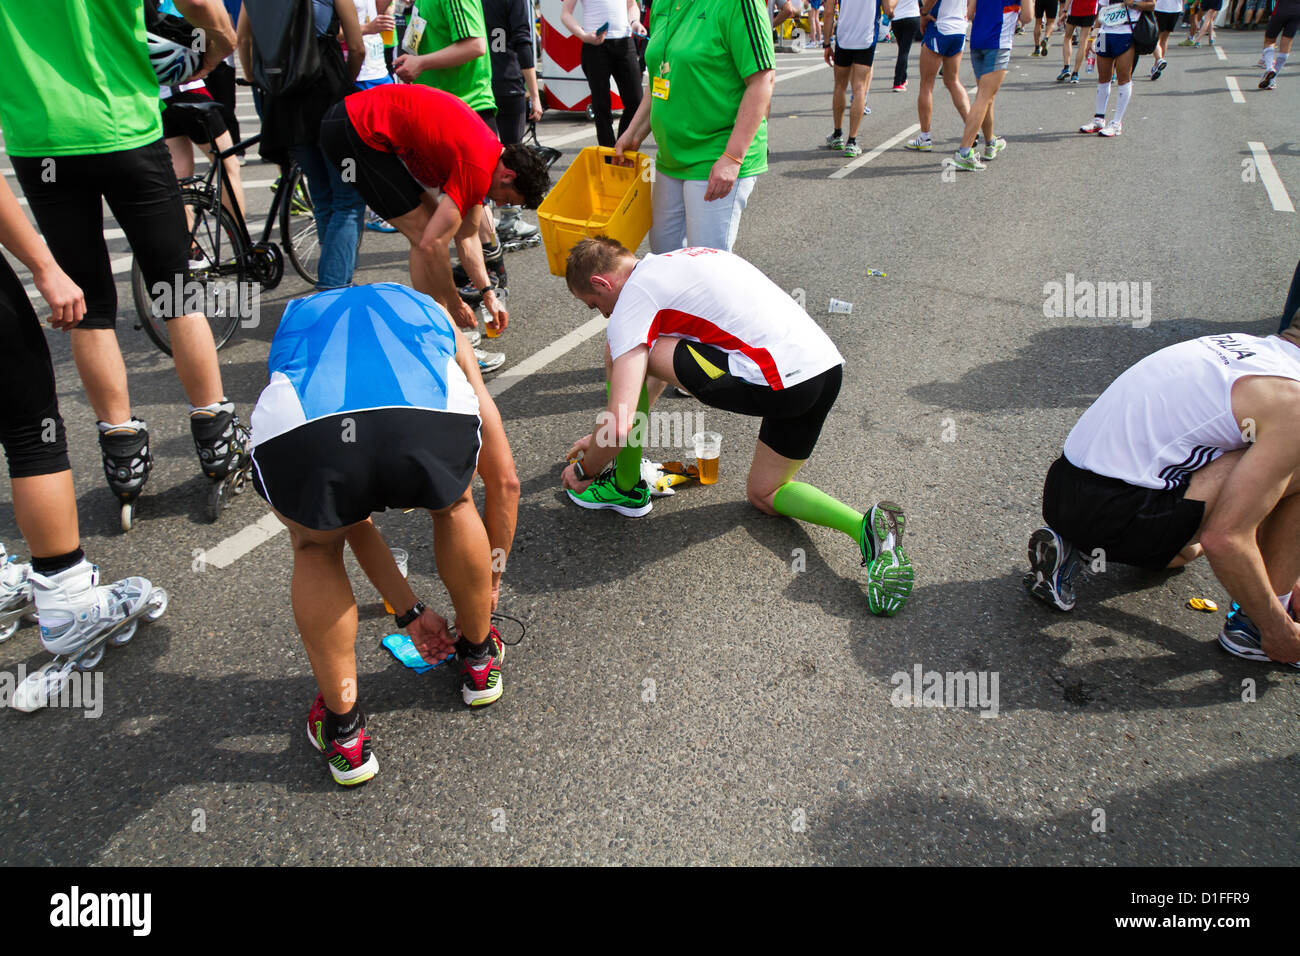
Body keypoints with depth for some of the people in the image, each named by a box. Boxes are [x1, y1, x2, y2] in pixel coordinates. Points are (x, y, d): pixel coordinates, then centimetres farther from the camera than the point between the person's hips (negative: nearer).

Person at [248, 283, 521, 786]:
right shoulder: (434, 317, 41)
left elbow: (346, 511, 44)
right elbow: (504, 480, 40)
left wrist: (410, 612, 52)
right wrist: (490, 583, 55)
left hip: (300, 427, 1)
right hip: (434, 417, 0)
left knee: (316, 548, 33)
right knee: (454, 507, 34)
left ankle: (343, 732, 38)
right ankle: (479, 659, 50)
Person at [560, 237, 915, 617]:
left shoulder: (631, 302, -2)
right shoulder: (674, 264, 26)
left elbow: (619, 425, -12)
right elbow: (660, 367, 39)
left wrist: (585, 469, 10)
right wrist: (603, 436, 44)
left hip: (780, 383, -9)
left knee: (619, 354, 3)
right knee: (763, 494, 27)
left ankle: (626, 486, 18)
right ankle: (869, 526, 3)